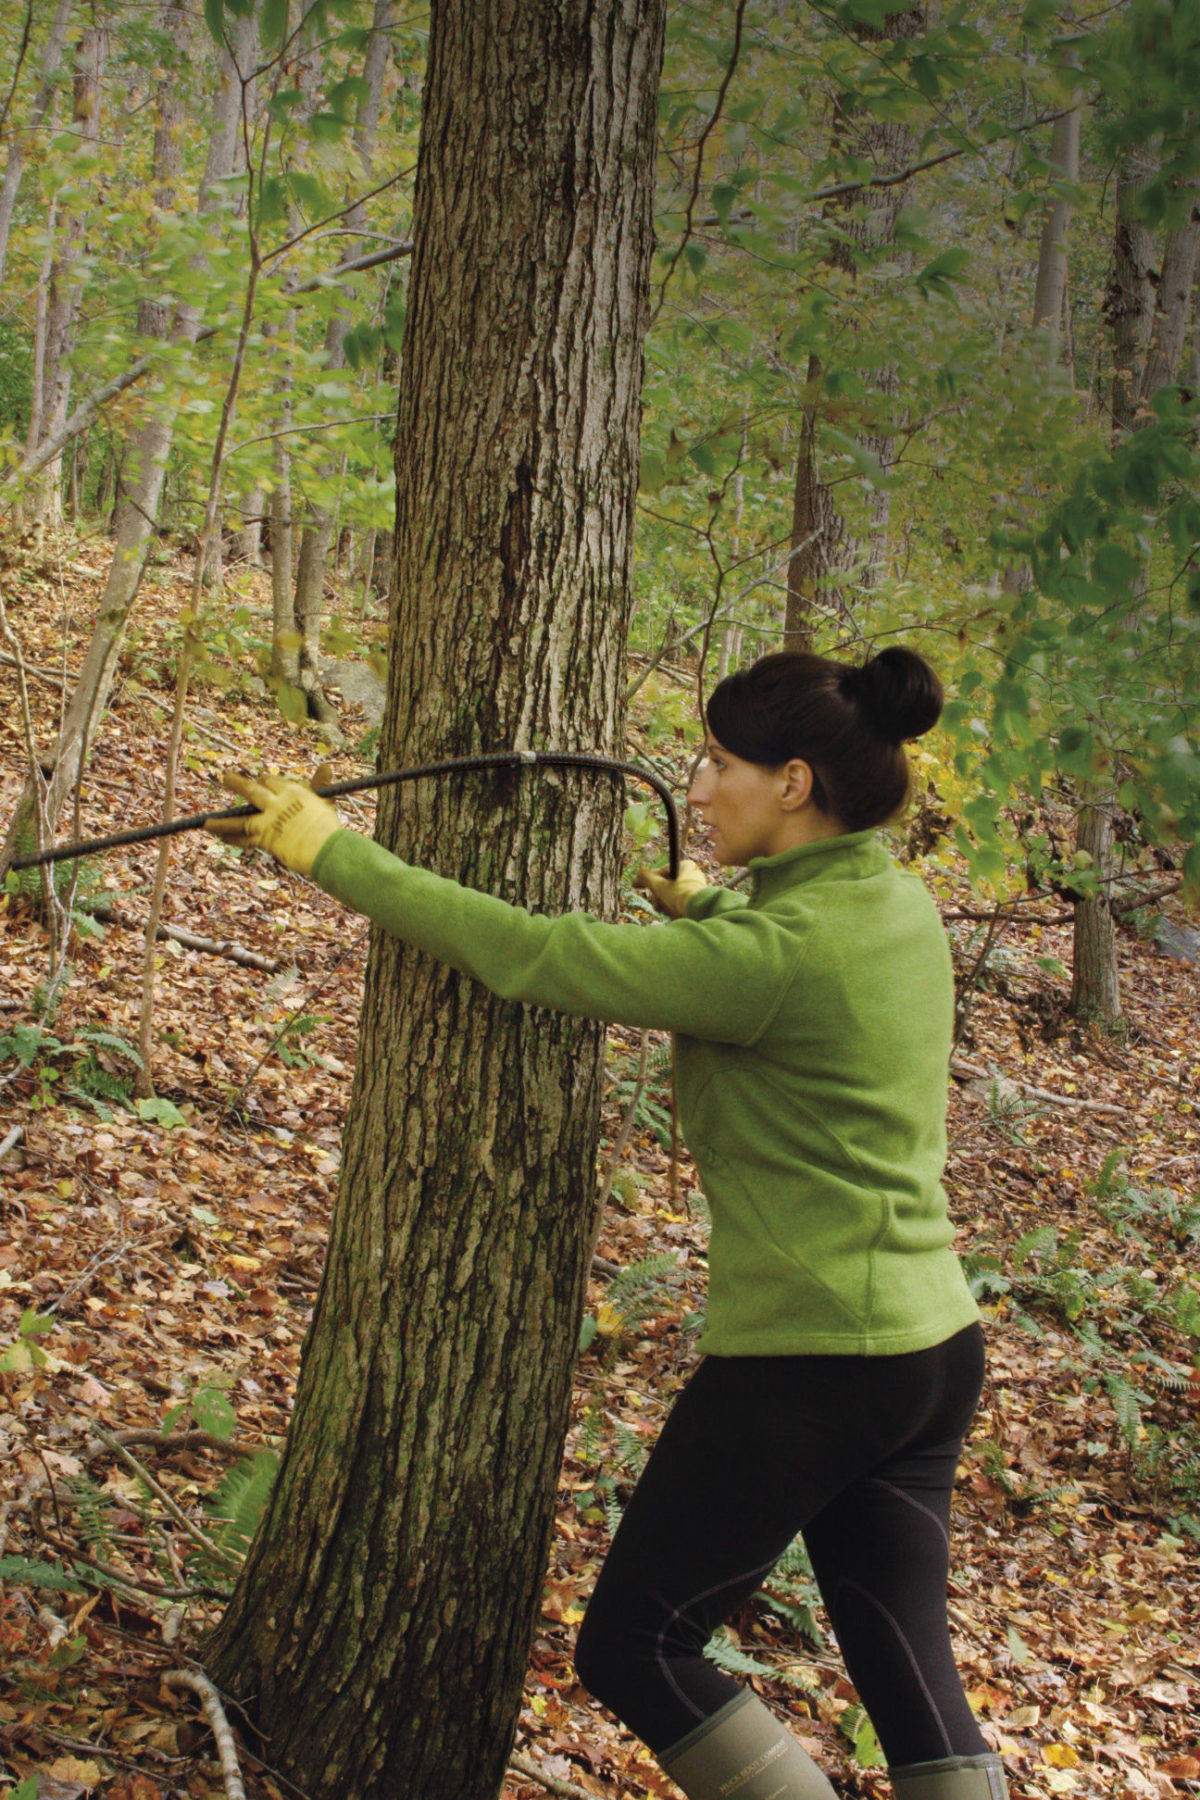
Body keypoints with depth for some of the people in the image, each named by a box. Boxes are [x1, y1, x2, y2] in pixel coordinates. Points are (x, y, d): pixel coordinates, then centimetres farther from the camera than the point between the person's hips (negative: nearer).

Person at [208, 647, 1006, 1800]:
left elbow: (530, 956, -20)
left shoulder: (772, 954, -21)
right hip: (938, 1348, 9)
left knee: (634, 1647, 8)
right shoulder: (900, 907, 4)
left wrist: (338, 855, -12)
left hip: (807, 1361, -9)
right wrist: (705, 907, 32)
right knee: (908, 1672, 15)